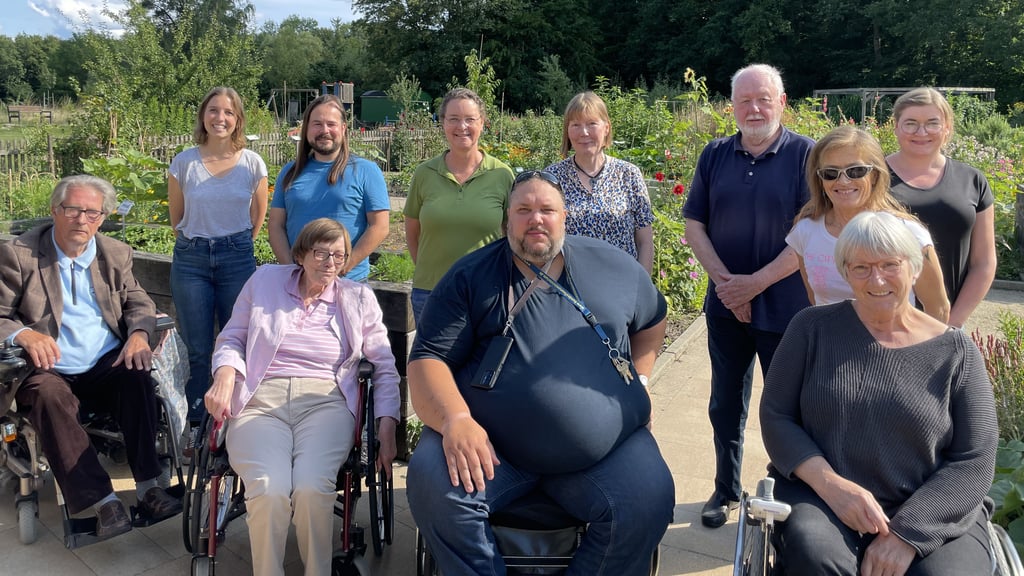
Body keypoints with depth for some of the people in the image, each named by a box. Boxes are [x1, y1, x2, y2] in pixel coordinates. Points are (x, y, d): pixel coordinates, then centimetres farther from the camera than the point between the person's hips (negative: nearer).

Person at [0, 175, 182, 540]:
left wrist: (138, 333, -13)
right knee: (49, 397, -34)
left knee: (137, 377, -29)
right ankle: (103, 501, -36)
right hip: (49, 371, -2)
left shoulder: (116, 254, 10)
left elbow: (139, 303, 12)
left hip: (106, 366, 2)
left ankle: (148, 485, -27)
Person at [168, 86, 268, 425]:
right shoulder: (184, 162, -1)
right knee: (196, 349, 5)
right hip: (191, 260, 0)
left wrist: (236, 249, 13)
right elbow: (176, 218, 10)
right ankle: (194, 427, 17)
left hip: (237, 259, 0)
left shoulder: (252, 164, -1)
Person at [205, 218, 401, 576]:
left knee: (312, 489, -31)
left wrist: (387, 429, 2)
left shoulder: (358, 298, 14)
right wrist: (225, 376, -5)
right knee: (268, 492, -30)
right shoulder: (264, 281, 14)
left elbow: (385, 366, 14)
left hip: (326, 402, 0)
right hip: (261, 400, 0)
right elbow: (232, 338, 17)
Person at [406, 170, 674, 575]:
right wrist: (455, 419, -21)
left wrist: (638, 379, 16)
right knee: (434, 486, -27)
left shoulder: (615, 267, 12)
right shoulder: (470, 278, 4)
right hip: (487, 443, -1)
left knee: (648, 500, -24)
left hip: (606, 449, 2)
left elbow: (652, 321, 29)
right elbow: (428, 359, -3)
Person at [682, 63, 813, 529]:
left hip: (786, 309, -3)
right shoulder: (715, 155, 4)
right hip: (726, 306, 4)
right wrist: (725, 280, -10)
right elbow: (694, 225, 3)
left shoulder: (806, 155, -7)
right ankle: (726, 490, 33)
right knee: (726, 404, 15)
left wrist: (756, 282, -17)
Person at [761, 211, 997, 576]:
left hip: (931, 516, 0)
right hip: (822, 498, 0)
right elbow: (776, 416, 1)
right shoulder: (813, 328, 2)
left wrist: (907, 533, -14)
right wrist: (829, 483, -16)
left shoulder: (955, 351, 1)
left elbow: (974, 461, -2)